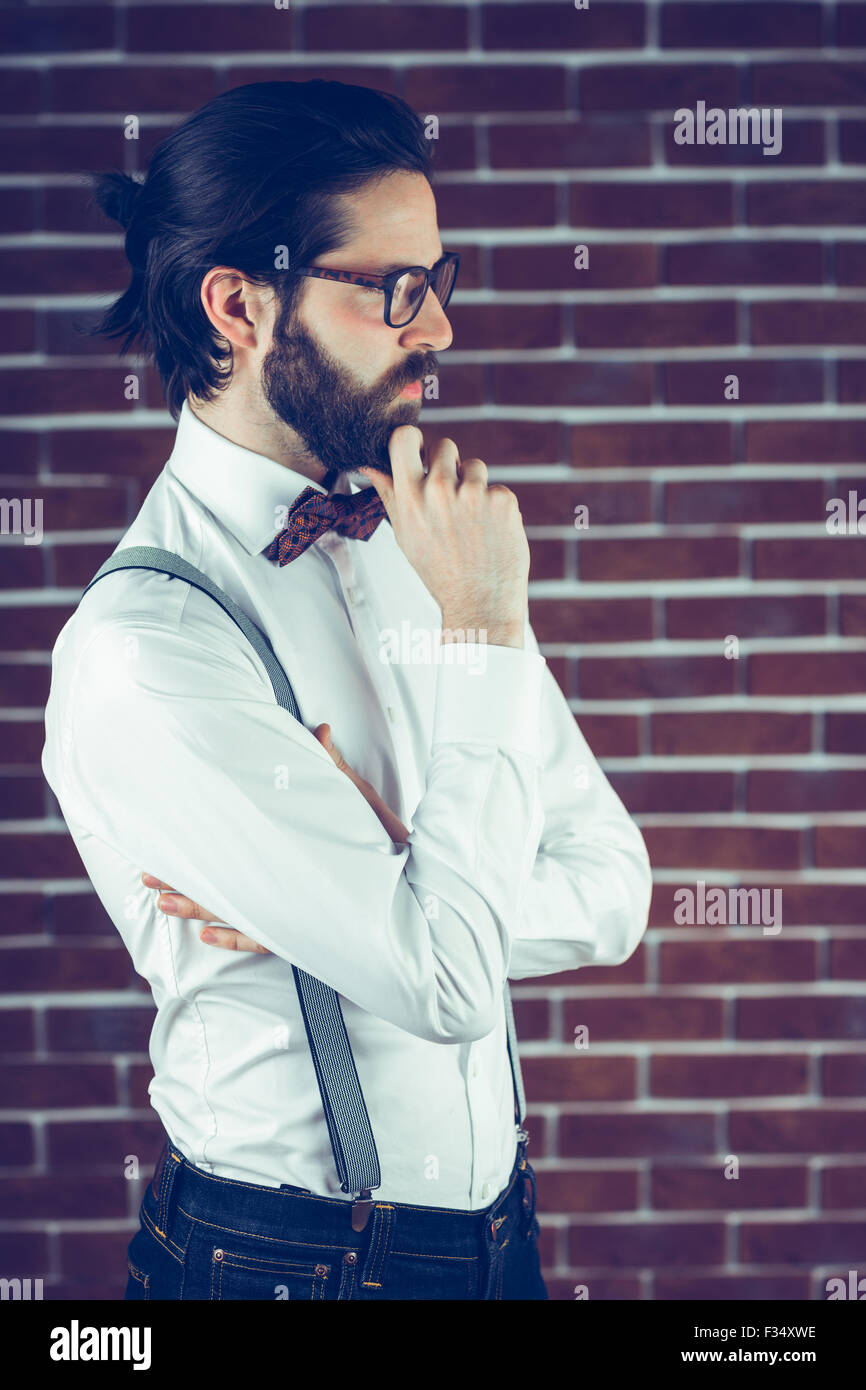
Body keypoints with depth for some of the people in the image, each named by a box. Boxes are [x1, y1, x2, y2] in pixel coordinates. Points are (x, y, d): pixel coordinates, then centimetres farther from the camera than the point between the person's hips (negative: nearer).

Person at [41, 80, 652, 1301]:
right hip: (285, 1258, -6)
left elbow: (611, 891, -1)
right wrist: (483, 635, -21)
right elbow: (446, 981, -25)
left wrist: (388, 898, -18)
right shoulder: (145, 651, -23)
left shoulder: (427, 535, -1)